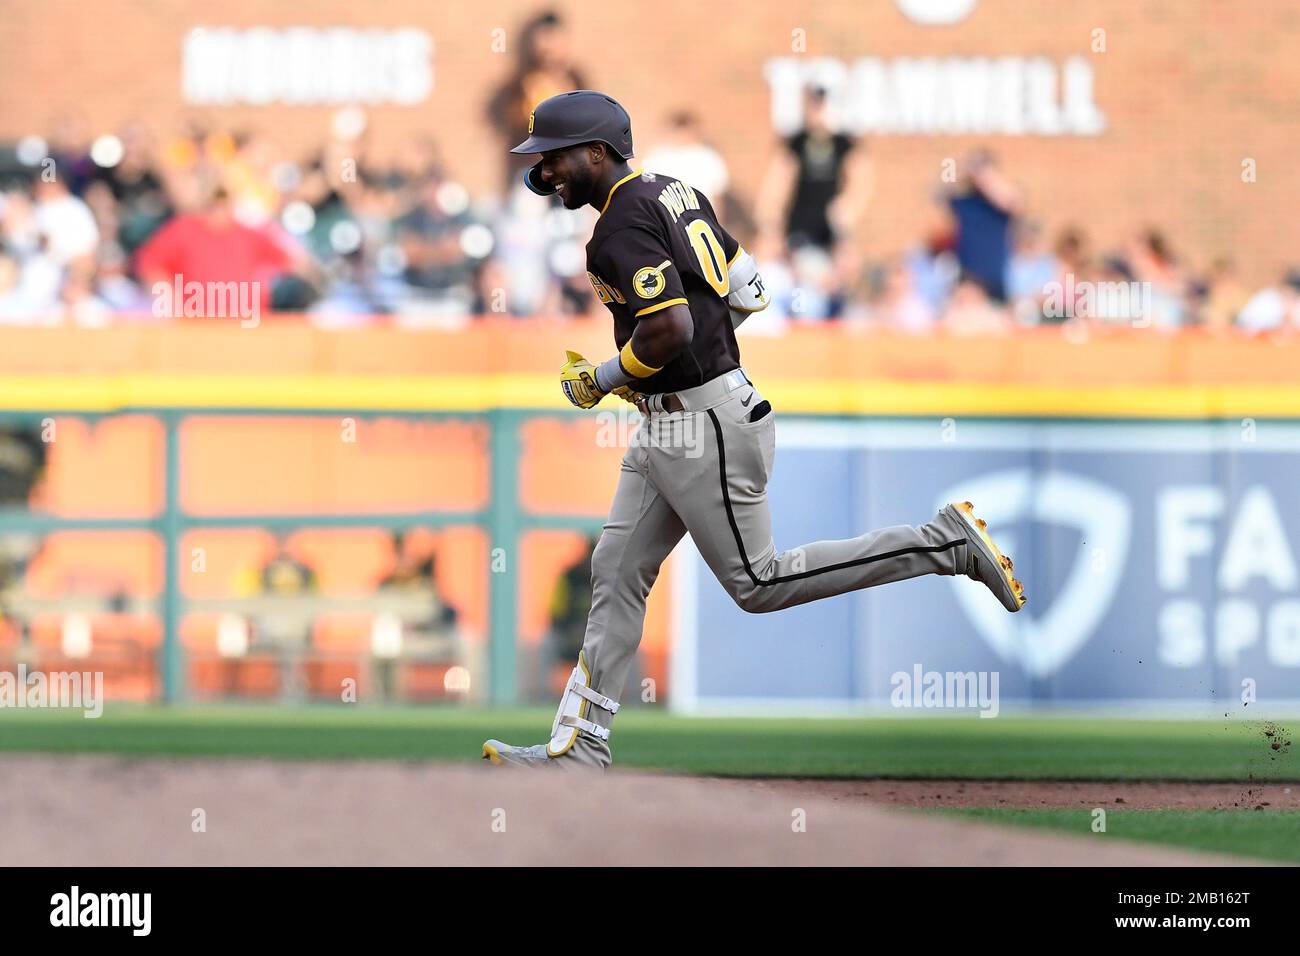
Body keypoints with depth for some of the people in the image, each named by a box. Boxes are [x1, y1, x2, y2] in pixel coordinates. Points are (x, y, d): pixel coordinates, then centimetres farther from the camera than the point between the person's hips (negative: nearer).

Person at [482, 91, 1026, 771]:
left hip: (703, 424, -11)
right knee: (617, 572, 9)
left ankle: (947, 543, -2)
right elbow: (748, 293, 17)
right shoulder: (674, 192, 12)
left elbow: (671, 328, -29)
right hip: (664, 431, 11)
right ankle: (578, 747, 11)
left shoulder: (624, 224, -18)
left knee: (758, 582, -3)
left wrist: (603, 379, -13)